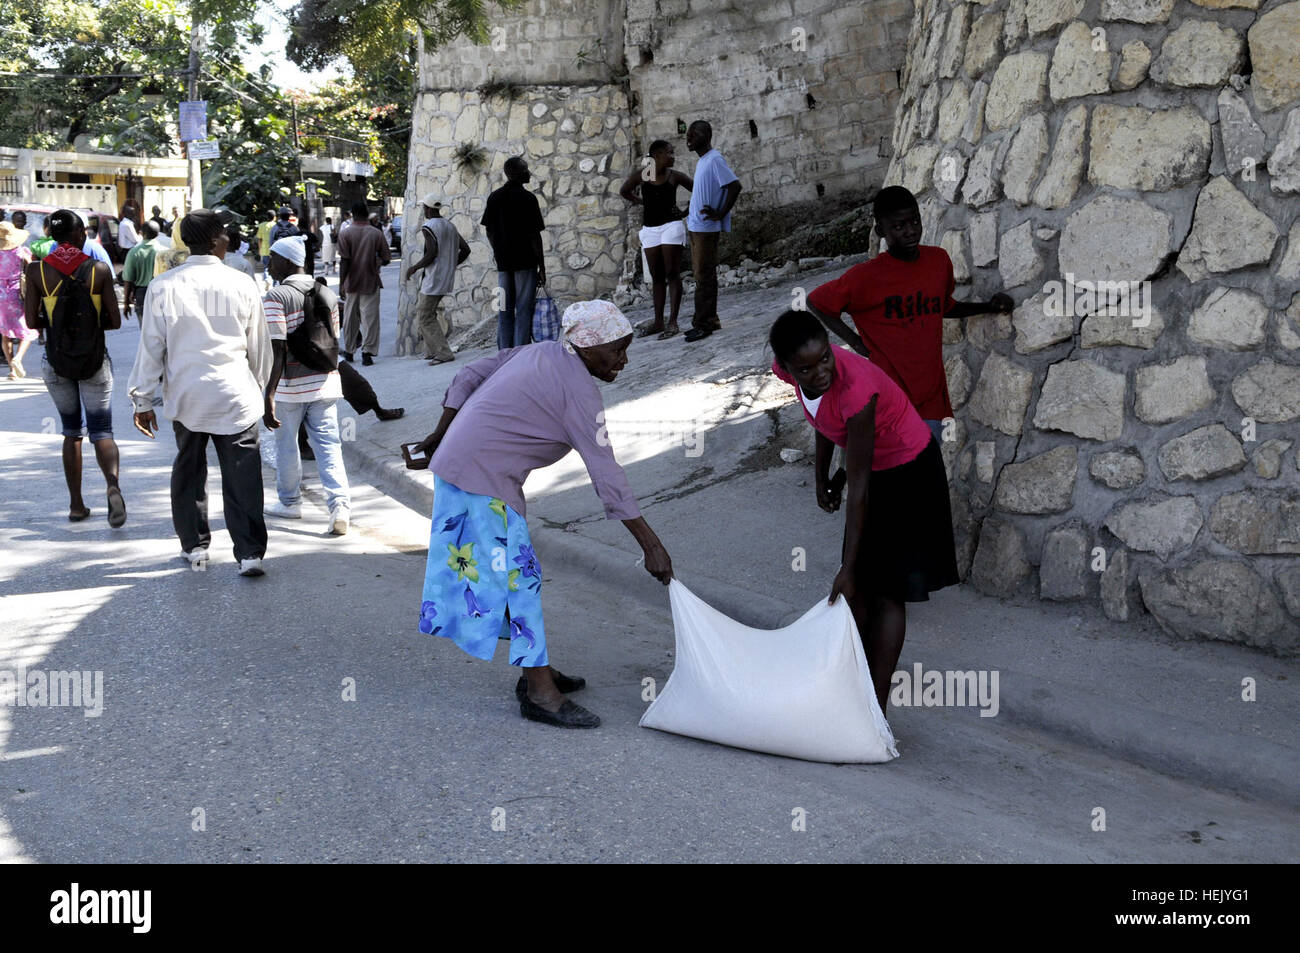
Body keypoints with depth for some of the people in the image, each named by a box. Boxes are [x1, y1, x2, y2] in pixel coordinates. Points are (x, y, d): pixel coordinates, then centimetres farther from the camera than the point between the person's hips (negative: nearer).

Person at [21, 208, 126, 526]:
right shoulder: (99, 269, -7)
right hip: (95, 359, -1)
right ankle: (112, 483, -25)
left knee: (71, 431, 17)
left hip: (56, 361, 1)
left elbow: (32, 321, -5)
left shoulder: (37, 270, -5)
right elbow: (115, 321, -6)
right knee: (101, 430, 4)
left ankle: (76, 504, 17)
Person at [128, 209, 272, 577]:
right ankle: (250, 553, -1)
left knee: (188, 470, 17)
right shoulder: (242, 284, -5)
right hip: (236, 395, -1)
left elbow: (151, 346, -1)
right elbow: (259, 346, 5)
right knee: (242, 475, 2)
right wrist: (260, 388, 19)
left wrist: (143, 398, 7)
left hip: (186, 395, 1)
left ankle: (194, 546, 25)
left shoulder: (162, 286, -6)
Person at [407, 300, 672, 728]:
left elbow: (469, 377, 14)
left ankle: (537, 672, 23)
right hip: (483, 482, -10)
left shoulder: (541, 353, 10)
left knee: (519, 573, 15)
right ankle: (540, 693, -3)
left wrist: (441, 437, 22)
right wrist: (652, 546, -18)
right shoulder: (578, 389, -16)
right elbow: (606, 474, -19)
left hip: (458, 464, 10)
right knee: (516, 576, -7)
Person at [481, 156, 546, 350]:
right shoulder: (527, 198, -9)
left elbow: (489, 232, 10)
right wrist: (542, 267, -5)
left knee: (504, 311, 9)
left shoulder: (494, 197, 7)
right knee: (523, 311, -3)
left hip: (503, 262, 5)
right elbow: (534, 235, -10)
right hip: (526, 262, -5)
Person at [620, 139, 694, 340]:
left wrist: (687, 212, 1)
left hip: (671, 226, -3)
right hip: (650, 229, 3)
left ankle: (673, 322, -6)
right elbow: (624, 191, 18)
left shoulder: (674, 176, -1)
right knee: (657, 277, 8)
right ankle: (658, 322, 13)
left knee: (672, 274, -6)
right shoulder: (641, 174, 2)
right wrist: (643, 202, 9)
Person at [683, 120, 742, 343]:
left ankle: (703, 323, -3)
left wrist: (720, 214, -18)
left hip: (706, 228, -10)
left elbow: (735, 186, -21)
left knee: (704, 276, -6)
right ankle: (709, 321, 19)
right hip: (696, 226, 10)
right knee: (700, 275, 12)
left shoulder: (714, 160, -13)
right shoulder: (701, 161, 16)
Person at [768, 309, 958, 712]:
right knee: (860, 586, 11)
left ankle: (877, 708, 0)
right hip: (871, 466, 7)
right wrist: (821, 476, 14)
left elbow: (859, 485, -33)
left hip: (908, 471, -7)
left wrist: (848, 567, -30)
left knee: (888, 589, -5)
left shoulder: (855, 387, -38)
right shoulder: (787, 371, -18)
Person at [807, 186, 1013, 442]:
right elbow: (816, 302, 1)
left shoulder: (939, 260, 5)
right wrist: (857, 343, -5)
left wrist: (988, 306, 10)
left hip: (932, 396, 5)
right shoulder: (865, 277, -12)